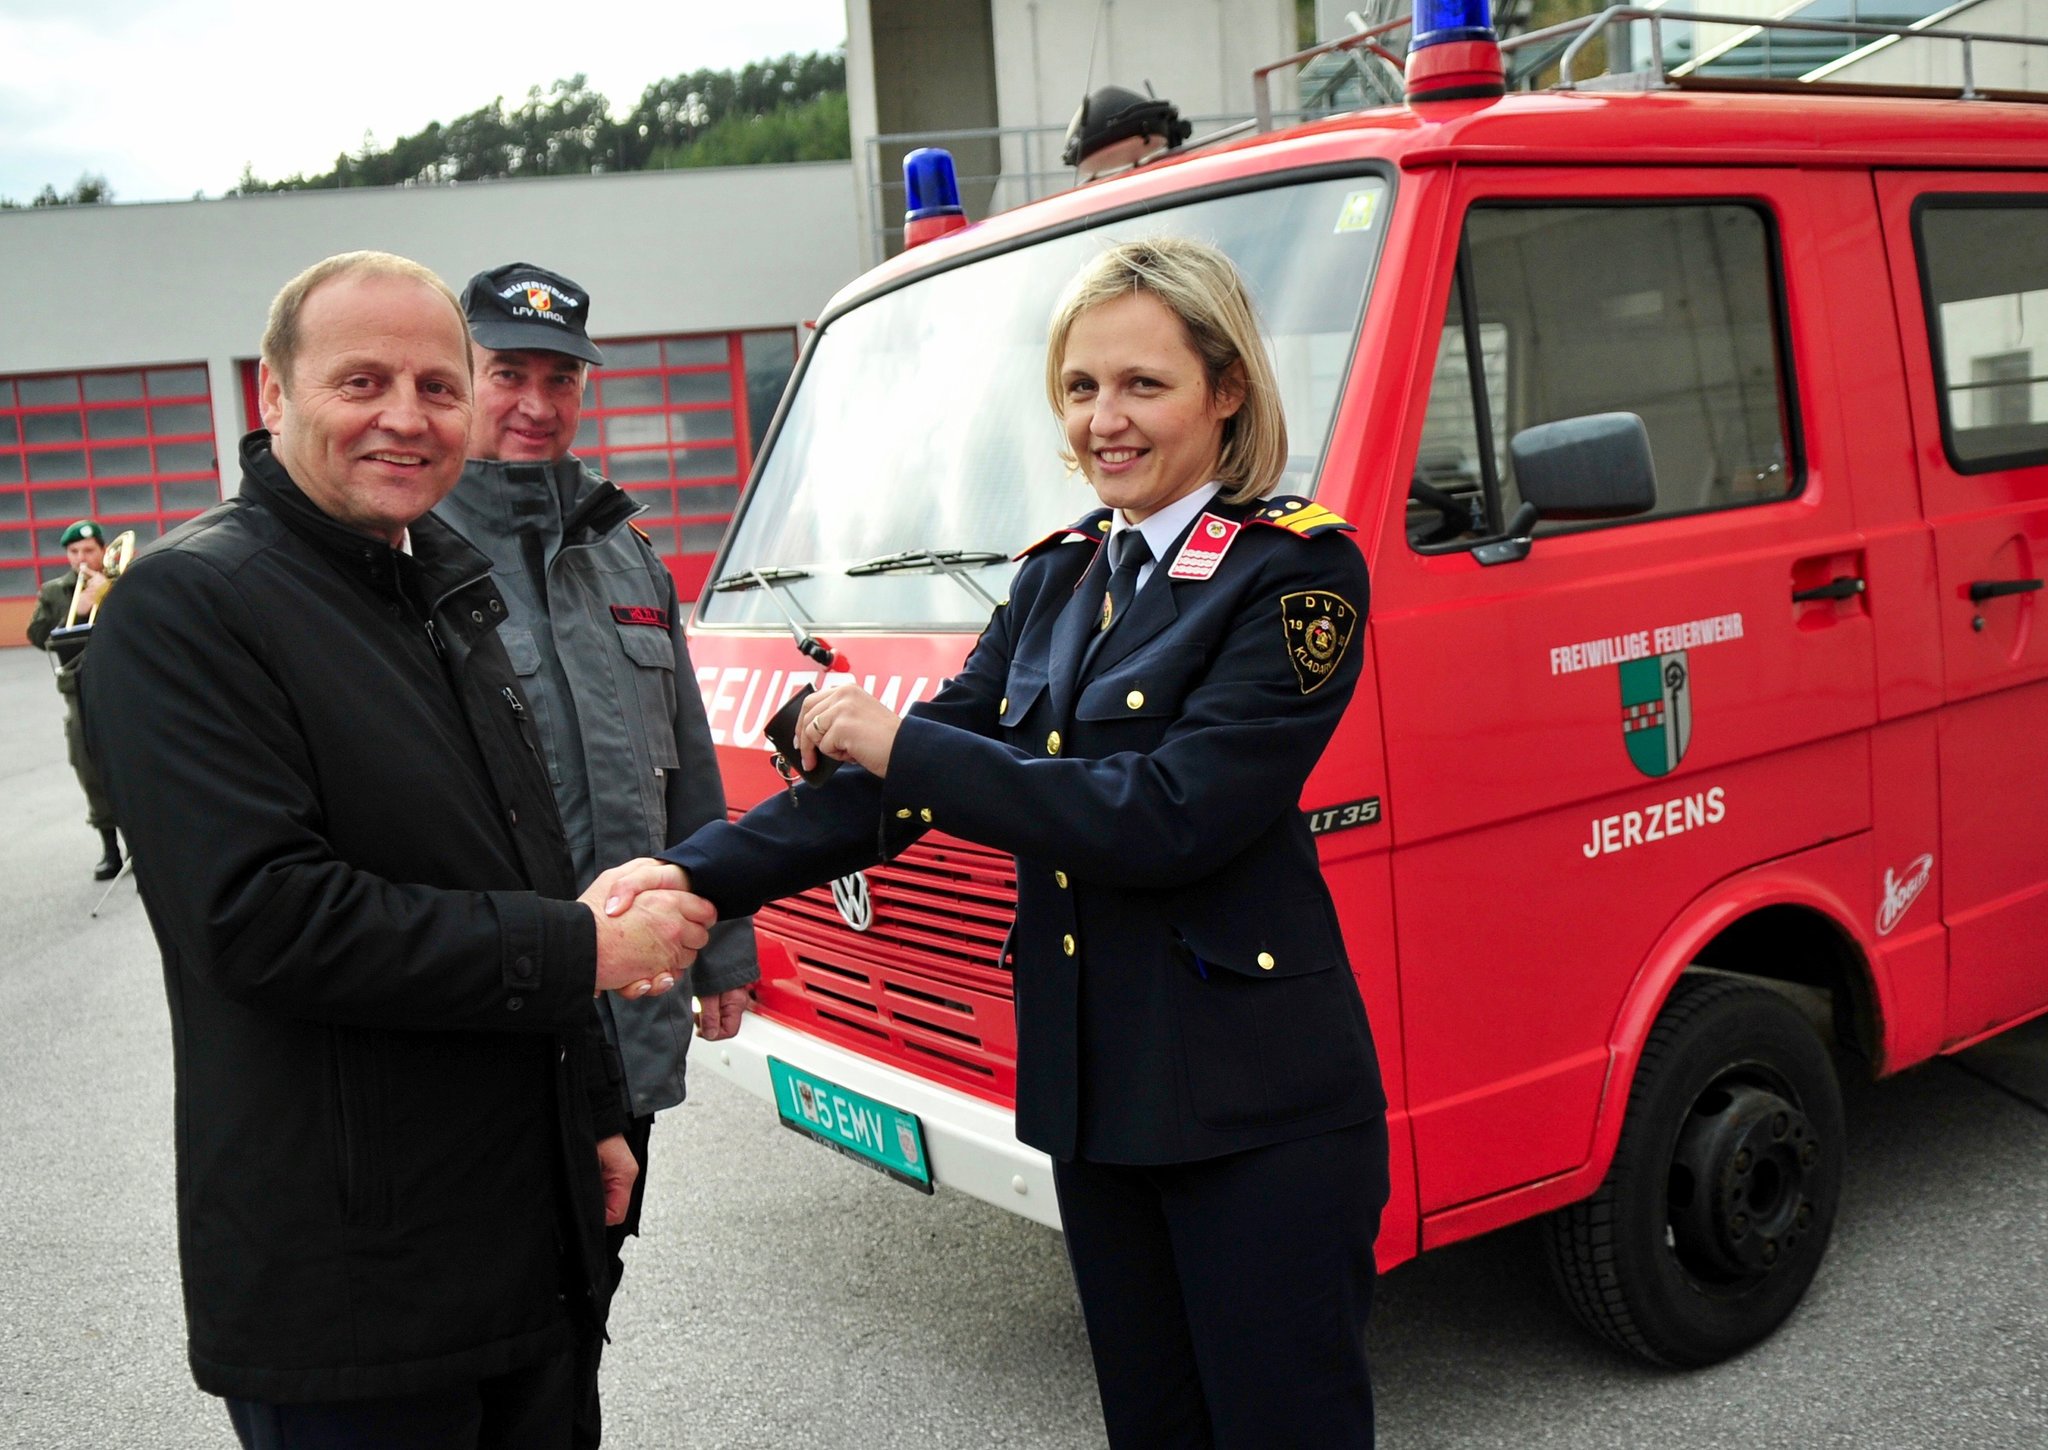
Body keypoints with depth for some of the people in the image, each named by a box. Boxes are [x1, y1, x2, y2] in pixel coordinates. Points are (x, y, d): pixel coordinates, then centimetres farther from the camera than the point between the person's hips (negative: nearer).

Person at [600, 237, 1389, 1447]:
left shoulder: (1297, 571, -11)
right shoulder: (1057, 577, 10)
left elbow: (1167, 815, -21)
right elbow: (904, 779, 5)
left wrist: (902, 744, -15)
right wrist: (700, 874, -8)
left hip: (1255, 1107, -6)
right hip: (1094, 1090, 7)